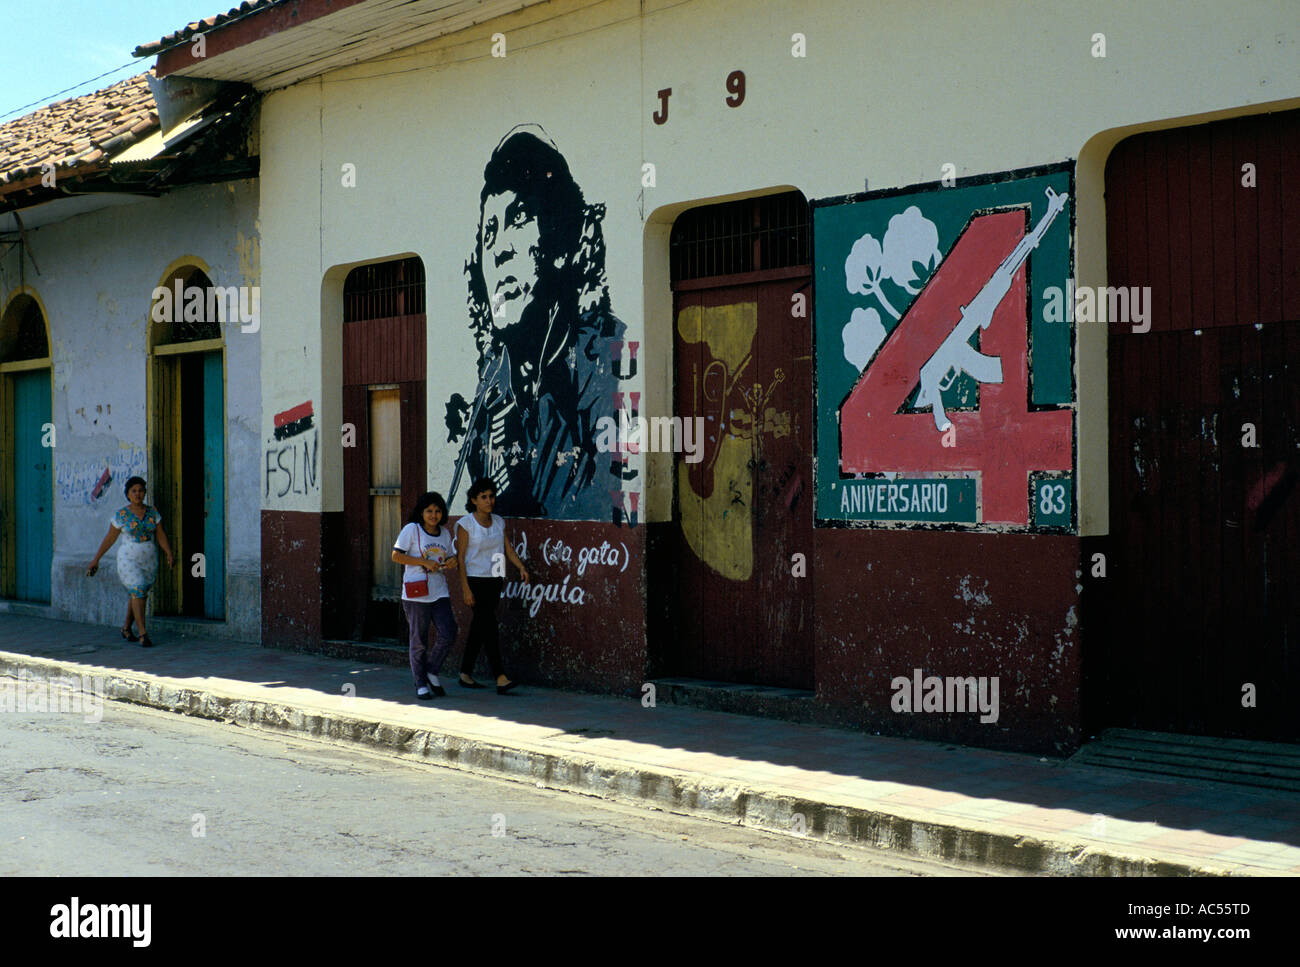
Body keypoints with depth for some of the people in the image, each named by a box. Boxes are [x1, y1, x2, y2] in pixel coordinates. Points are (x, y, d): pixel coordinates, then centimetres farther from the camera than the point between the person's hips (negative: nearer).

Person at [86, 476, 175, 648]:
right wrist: (96, 560, 1)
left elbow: (161, 536, 5)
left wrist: (169, 555, -8)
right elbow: (109, 538, 0)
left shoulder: (152, 512, 3)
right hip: (129, 560, -4)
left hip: (149, 561, 4)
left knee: (137, 595, 12)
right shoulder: (121, 515, -6)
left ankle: (127, 628, 33)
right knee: (138, 591, -18)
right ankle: (143, 634, -20)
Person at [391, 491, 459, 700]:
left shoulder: (445, 533, 13)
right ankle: (421, 683, 13)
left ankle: (432, 672, 14)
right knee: (419, 639, 1)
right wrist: (424, 562, -15)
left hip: (440, 592, 5)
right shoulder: (412, 530, -3)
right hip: (416, 594, -5)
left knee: (448, 633, -7)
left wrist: (452, 563, -1)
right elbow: (396, 555, -8)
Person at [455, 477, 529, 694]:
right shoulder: (465, 524, -7)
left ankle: (465, 674, 19)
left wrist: (521, 567, -9)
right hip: (475, 580, -6)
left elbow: (507, 548, 9)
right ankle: (500, 678, -17)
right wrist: (465, 588, -14)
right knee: (489, 626, -13)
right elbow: (460, 557, -9)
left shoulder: (498, 522, 10)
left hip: (493, 581, 6)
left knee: (479, 627, 10)